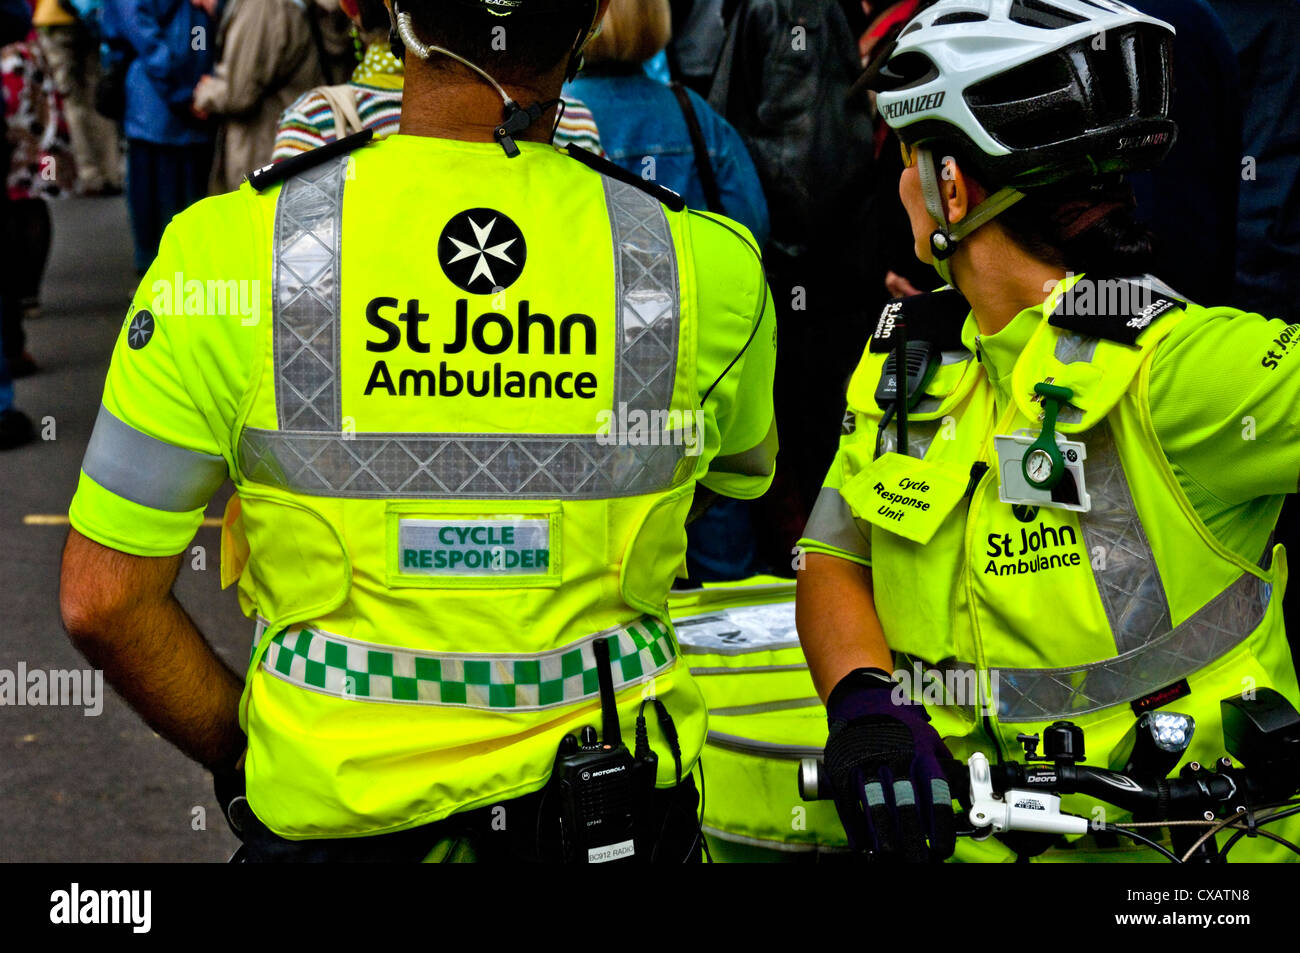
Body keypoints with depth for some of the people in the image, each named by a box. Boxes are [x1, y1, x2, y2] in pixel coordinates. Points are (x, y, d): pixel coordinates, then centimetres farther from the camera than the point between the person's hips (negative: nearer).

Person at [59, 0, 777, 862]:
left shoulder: (228, 250, -15)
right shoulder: (709, 268, -11)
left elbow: (103, 598, -9)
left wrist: (244, 756, 4)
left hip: (338, 817, -1)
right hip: (622, 816, 1)